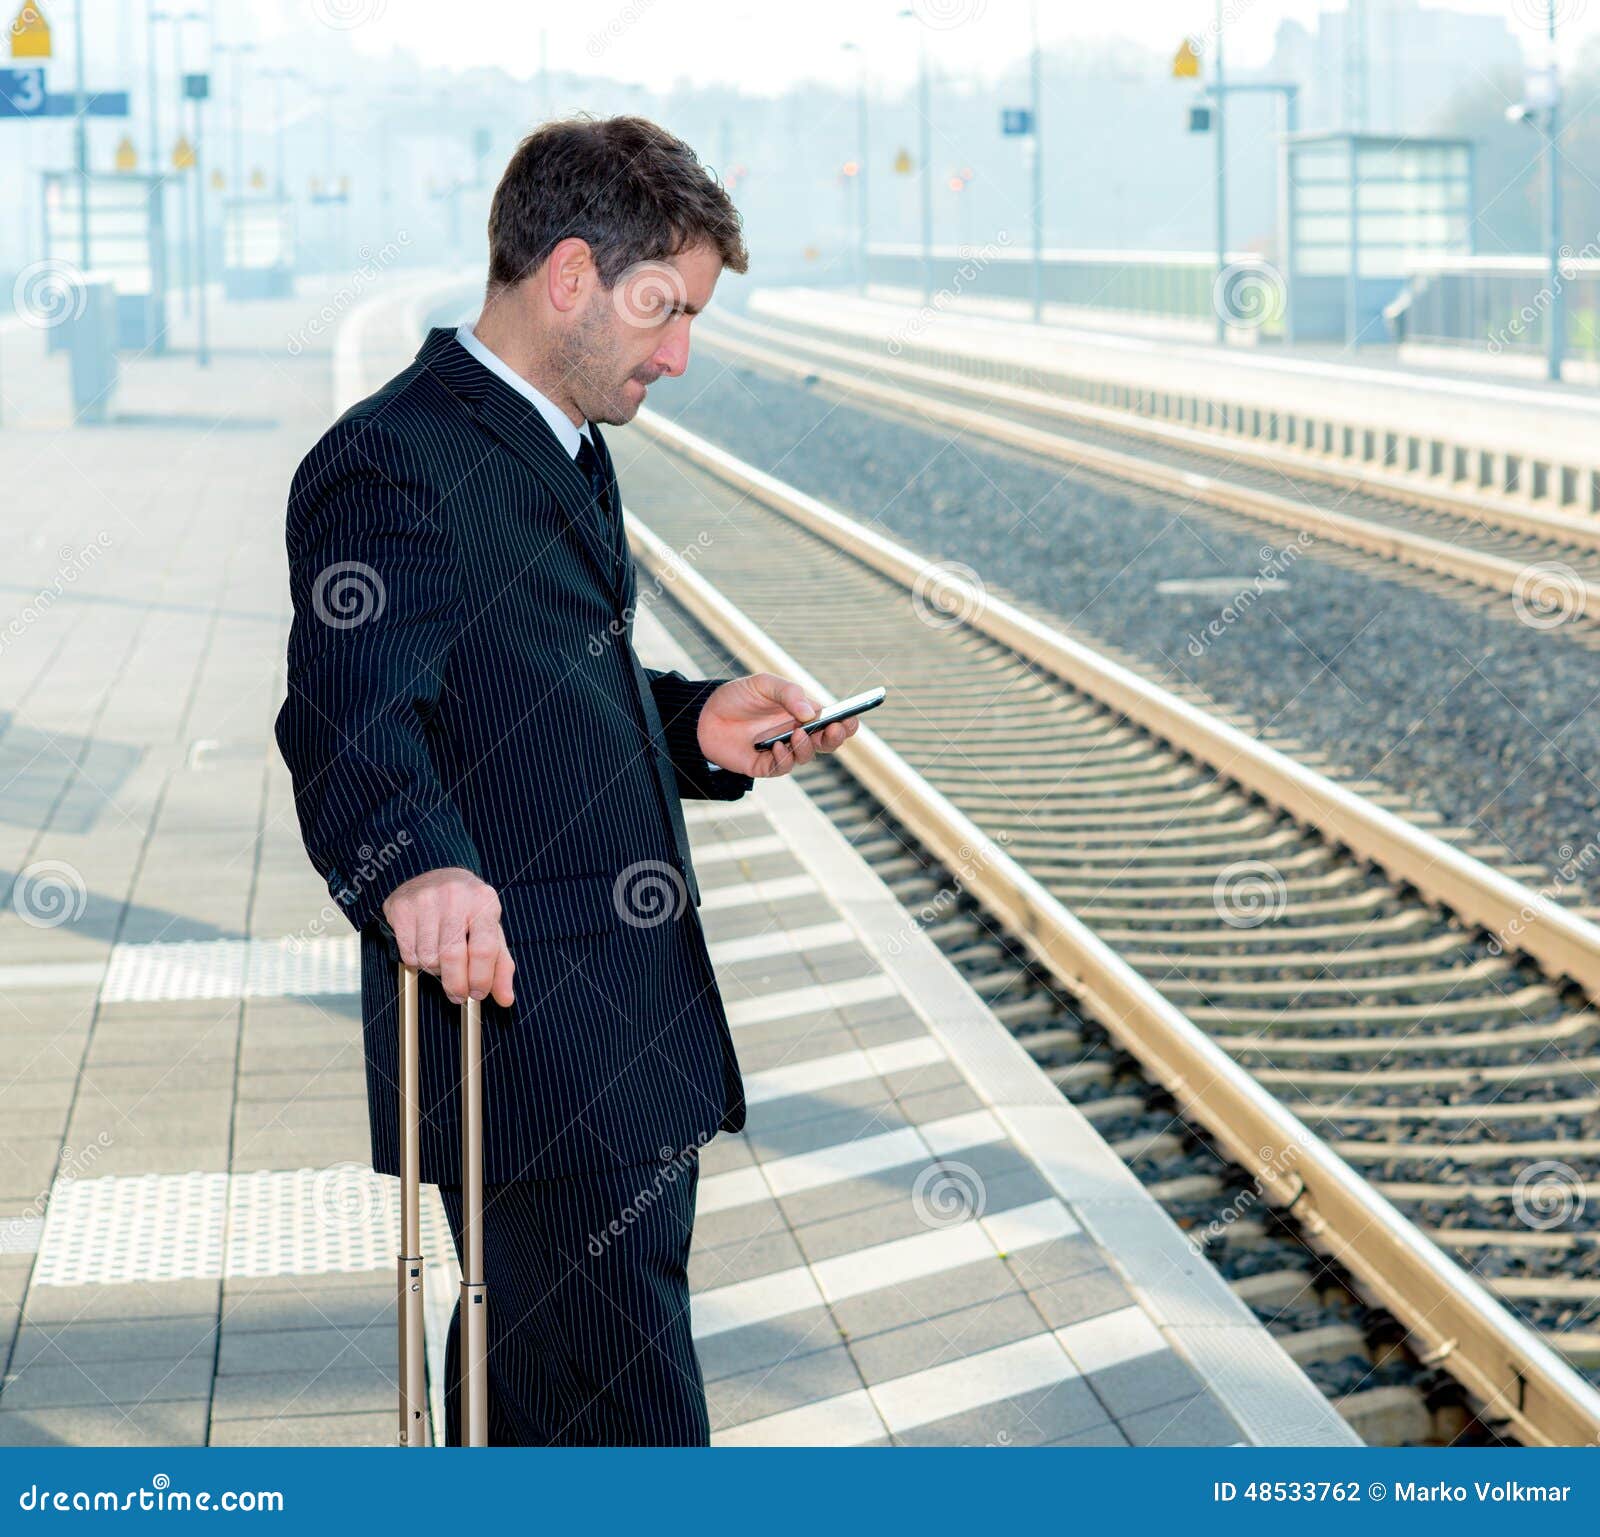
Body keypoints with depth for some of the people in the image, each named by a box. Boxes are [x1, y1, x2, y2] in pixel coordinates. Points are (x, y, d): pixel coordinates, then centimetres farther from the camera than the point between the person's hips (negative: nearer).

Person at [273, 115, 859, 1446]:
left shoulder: (563, 448, 17)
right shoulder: (394, 466, -16)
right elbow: (356, 713, -31)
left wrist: (696, 727, 9)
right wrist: (418, 870, -50)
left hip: (632, 1041, 10)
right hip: (533, 1046, -10)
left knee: (541, 1407, 21)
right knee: (632, 1431, -6)